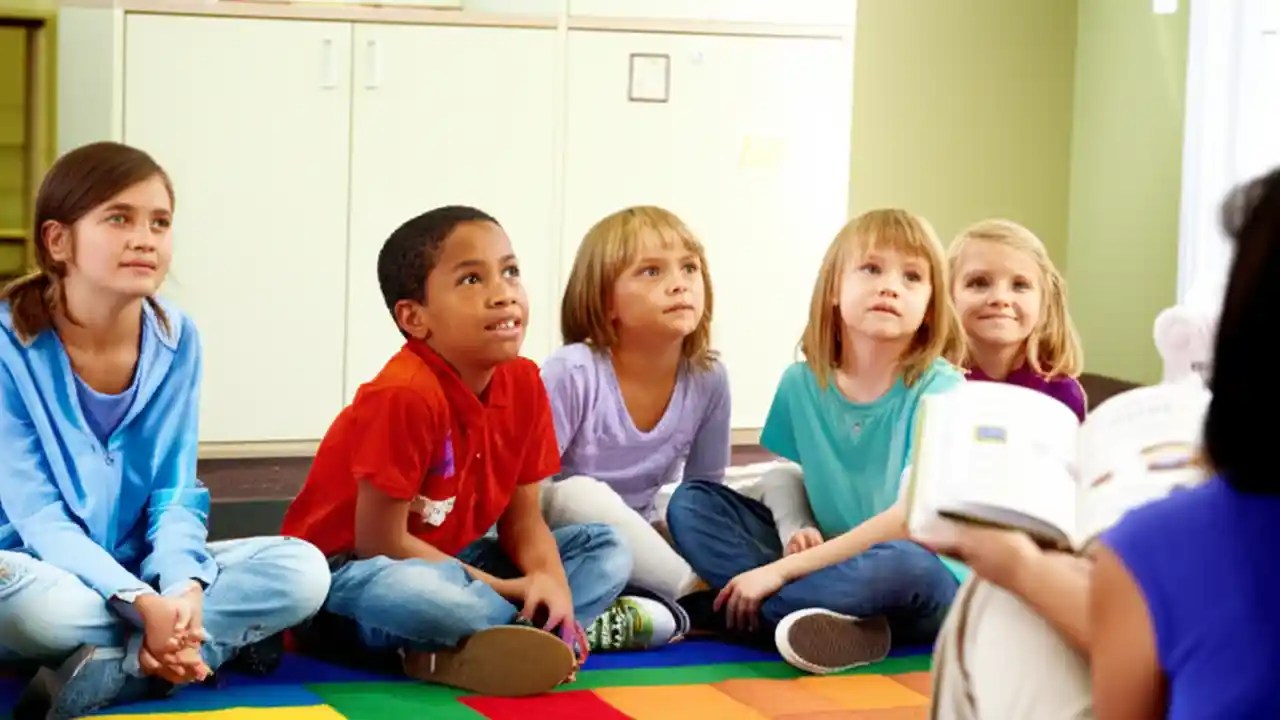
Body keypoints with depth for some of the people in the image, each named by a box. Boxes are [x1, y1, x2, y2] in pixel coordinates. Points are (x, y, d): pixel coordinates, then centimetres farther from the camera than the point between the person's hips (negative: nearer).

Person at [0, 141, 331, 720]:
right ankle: (224, 637, -15)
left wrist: (183, 587, -26)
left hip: (138, 568, 5)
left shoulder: (177, 340, -2)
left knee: (301, 570, -16)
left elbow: (174, 495, -4)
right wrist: (144, 604, -33)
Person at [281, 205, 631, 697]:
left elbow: (522, 518, 2)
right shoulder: (405, 396, -26)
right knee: (413, 592, -42)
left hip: (448, 560, 9)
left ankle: (447, 654, -19)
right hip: (348, 570, -8)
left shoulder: (523, 384, -4)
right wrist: (502, 589, -19)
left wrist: (550, 580, -21)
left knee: (608, 551, -1)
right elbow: (380, 543, -23)